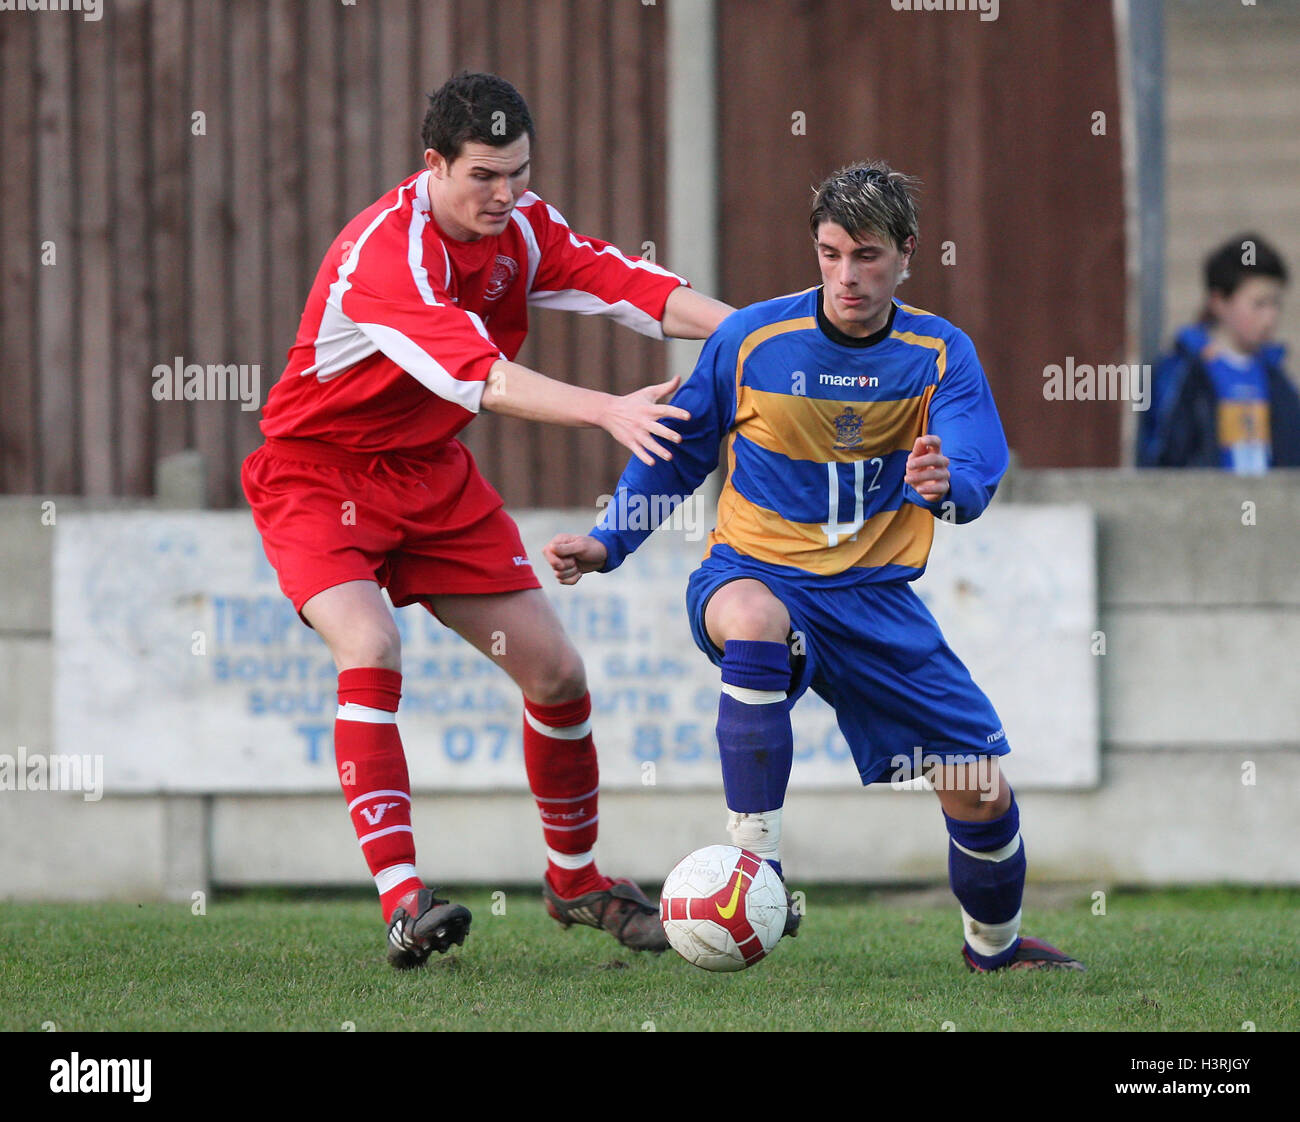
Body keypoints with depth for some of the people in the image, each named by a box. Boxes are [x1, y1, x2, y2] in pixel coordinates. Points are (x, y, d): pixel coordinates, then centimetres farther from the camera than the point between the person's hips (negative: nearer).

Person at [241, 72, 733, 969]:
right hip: (320, 476, -7)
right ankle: (403, 902, -31)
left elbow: (628, 286, -11)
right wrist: (607, 411, -53)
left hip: (432, 473, 7)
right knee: (370, 654, -30)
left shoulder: (520, 227, -5)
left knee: (556, 673, 5)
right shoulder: (384, 254, -30)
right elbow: (483, 378, -41)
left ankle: (576, 880, 25)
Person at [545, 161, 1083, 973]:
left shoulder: (940, 353, -3)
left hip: (876, 596, 2)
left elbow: (978, 478, -17)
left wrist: (947, 484, -40)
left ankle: (995, 942, 29)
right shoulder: (751, 341, -6)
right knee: (755, 621, -41)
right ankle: (756, 870, -35)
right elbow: (677, 456, 8)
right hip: (755, 573, -2)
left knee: (983, 790, -3)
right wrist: (608, 544, -2)